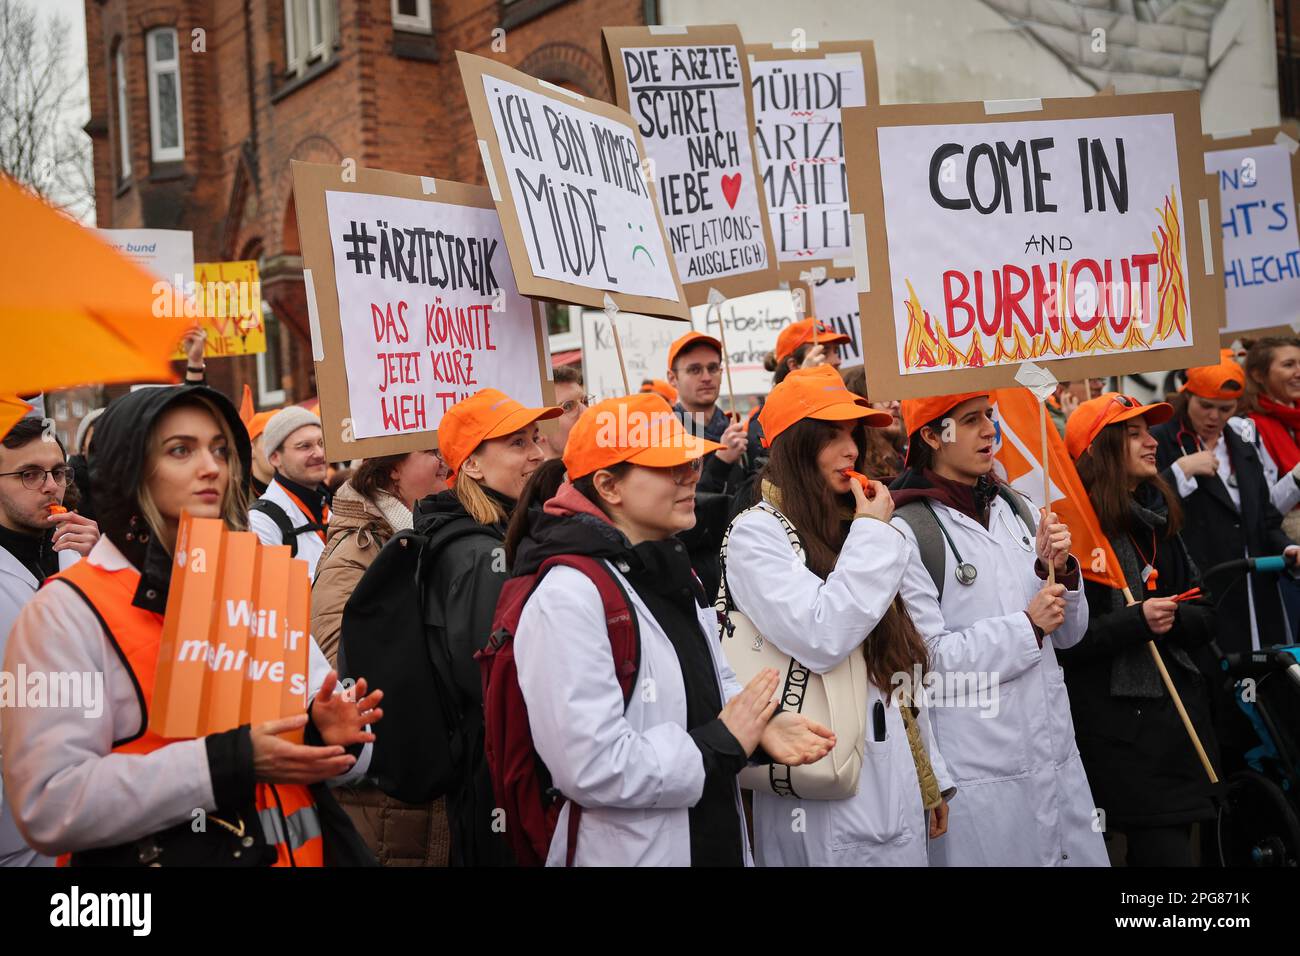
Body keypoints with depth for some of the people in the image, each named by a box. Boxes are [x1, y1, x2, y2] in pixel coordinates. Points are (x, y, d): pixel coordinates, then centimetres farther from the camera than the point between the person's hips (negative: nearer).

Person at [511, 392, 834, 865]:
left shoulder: (670, 573, 8)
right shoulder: (568, 599, -22)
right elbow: (592, 768, -28)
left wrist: (760, 723, -4)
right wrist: (724, 742, -18)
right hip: (627, 851, -8)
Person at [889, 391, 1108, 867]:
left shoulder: (1015, 508, 9)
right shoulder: (909, 531, -12)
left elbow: (1067, 632, 14)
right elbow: (928, 659, -16)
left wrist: (1058, 568, -4)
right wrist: (1027, 626, -11)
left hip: (1058, 754, 6)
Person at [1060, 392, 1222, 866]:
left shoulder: (1158, 521, 12)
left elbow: (1205, 616, 11)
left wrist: (1174, 618, -9)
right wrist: (1136, 622, -23)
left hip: (1179, 716, 7)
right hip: (1119, 729, -7)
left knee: (1168, 843, 13)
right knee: (1164, 851, -7)